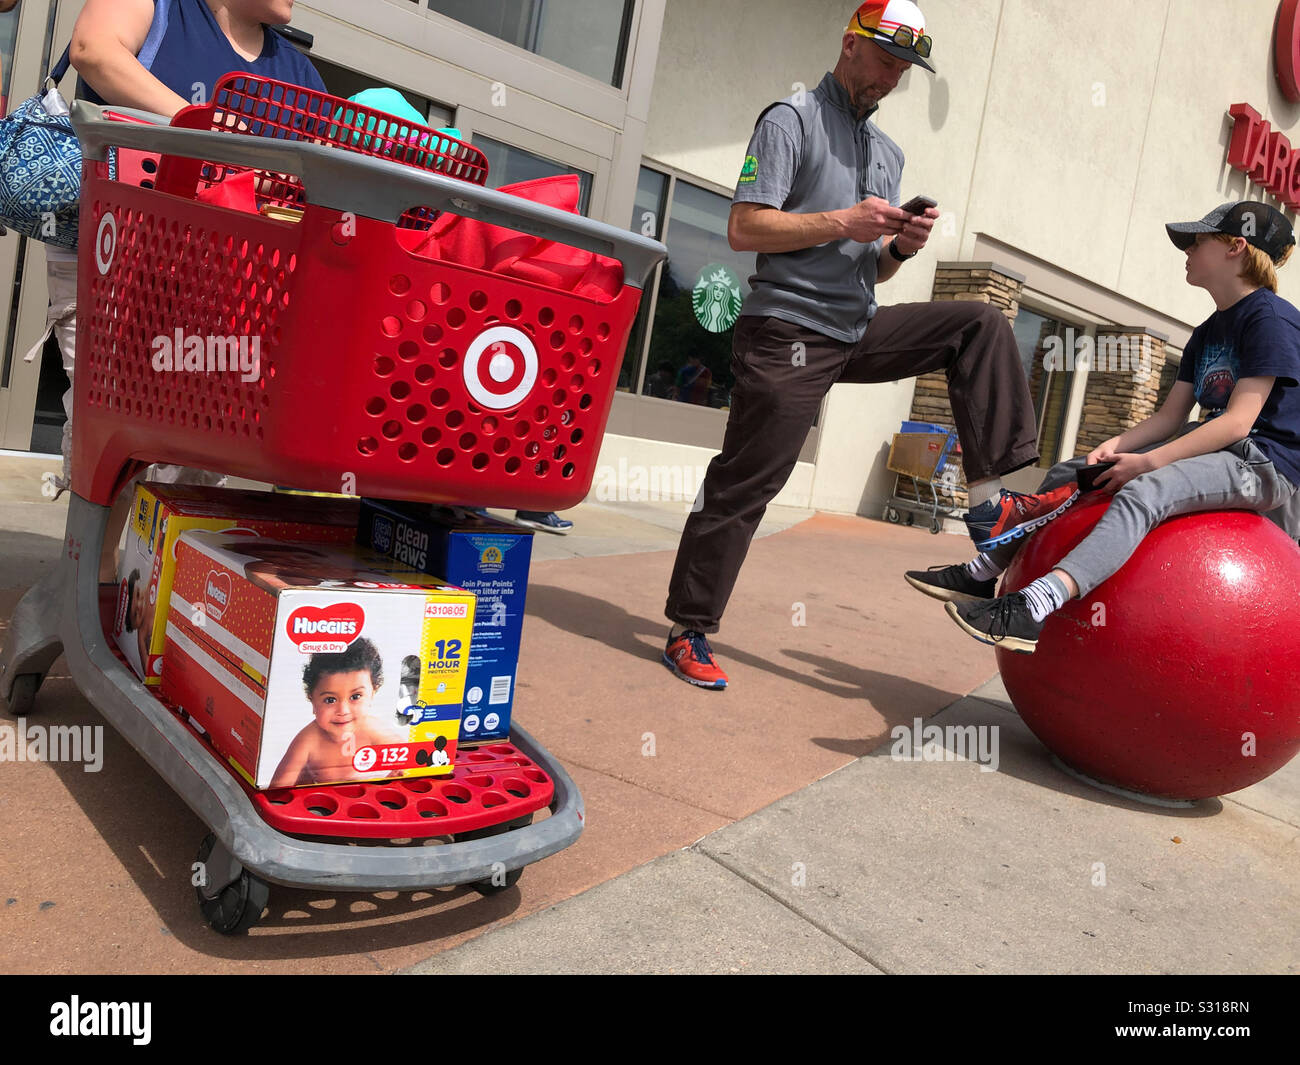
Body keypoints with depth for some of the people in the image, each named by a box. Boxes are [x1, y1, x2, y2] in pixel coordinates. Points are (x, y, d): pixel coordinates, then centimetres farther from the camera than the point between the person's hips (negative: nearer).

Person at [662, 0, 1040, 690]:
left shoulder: (888, 154, 22)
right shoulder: (792, 119, 0)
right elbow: (744, 228, -12)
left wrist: (901, 246, 0)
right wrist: (844, 223, -17)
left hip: (860, 330, 7)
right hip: (789, 330, -7)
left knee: (980, 325, -2)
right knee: (744, 483, -7)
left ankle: (990, 494, -9)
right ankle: (689, 632, 3)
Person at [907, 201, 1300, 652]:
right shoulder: (1207, 333, 19)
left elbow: (1238, 421, -20)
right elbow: (1169, 415, 12)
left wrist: (1149, 461, -26)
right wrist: (1117, 445, -7)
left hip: (1263, 462, -9)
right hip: (1215, 452, 10)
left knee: (1143, 491, -37)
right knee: (1069, 473, 1)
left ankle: (1033, 608, -55)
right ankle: (983, 573, -2)